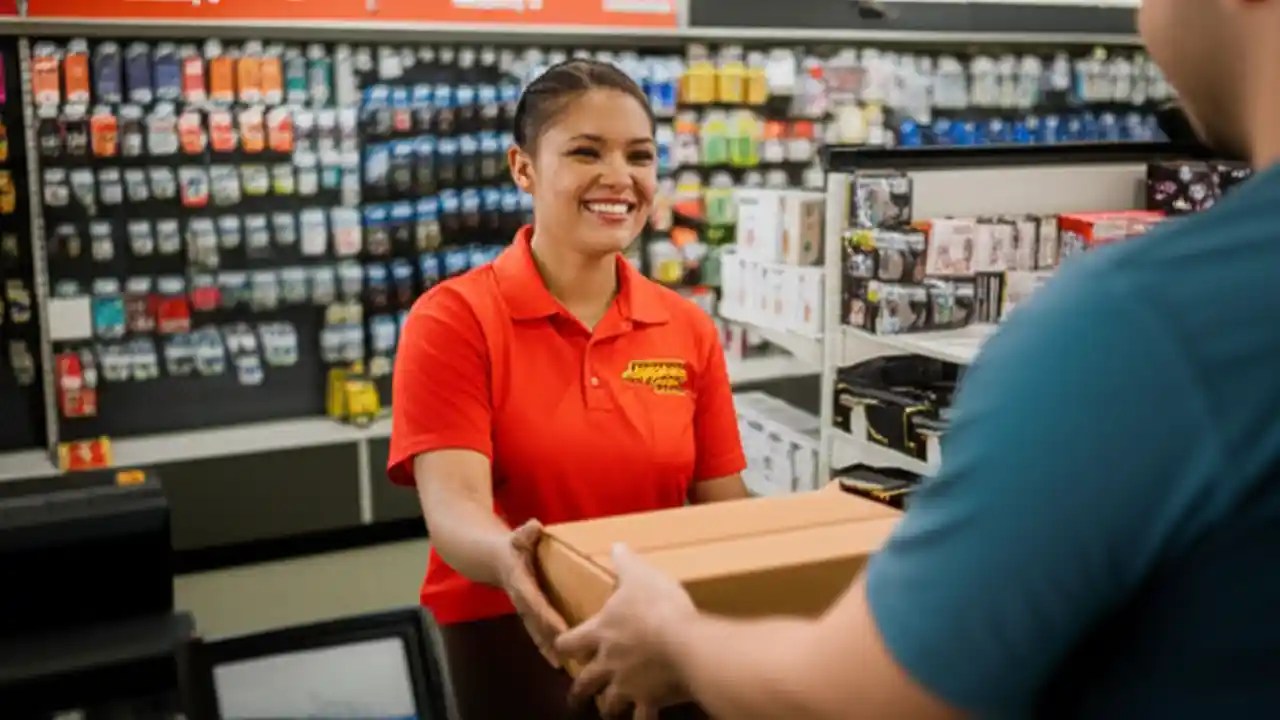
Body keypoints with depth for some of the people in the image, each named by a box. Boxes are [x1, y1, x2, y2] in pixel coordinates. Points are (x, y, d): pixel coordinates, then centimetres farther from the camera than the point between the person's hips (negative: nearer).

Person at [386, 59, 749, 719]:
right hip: (513, 635, -3)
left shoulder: (690, 329, 1)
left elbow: (722, 507, 3)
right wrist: (509, 560, -41)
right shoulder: (454, 318, -11)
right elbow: (453, 506, -20)